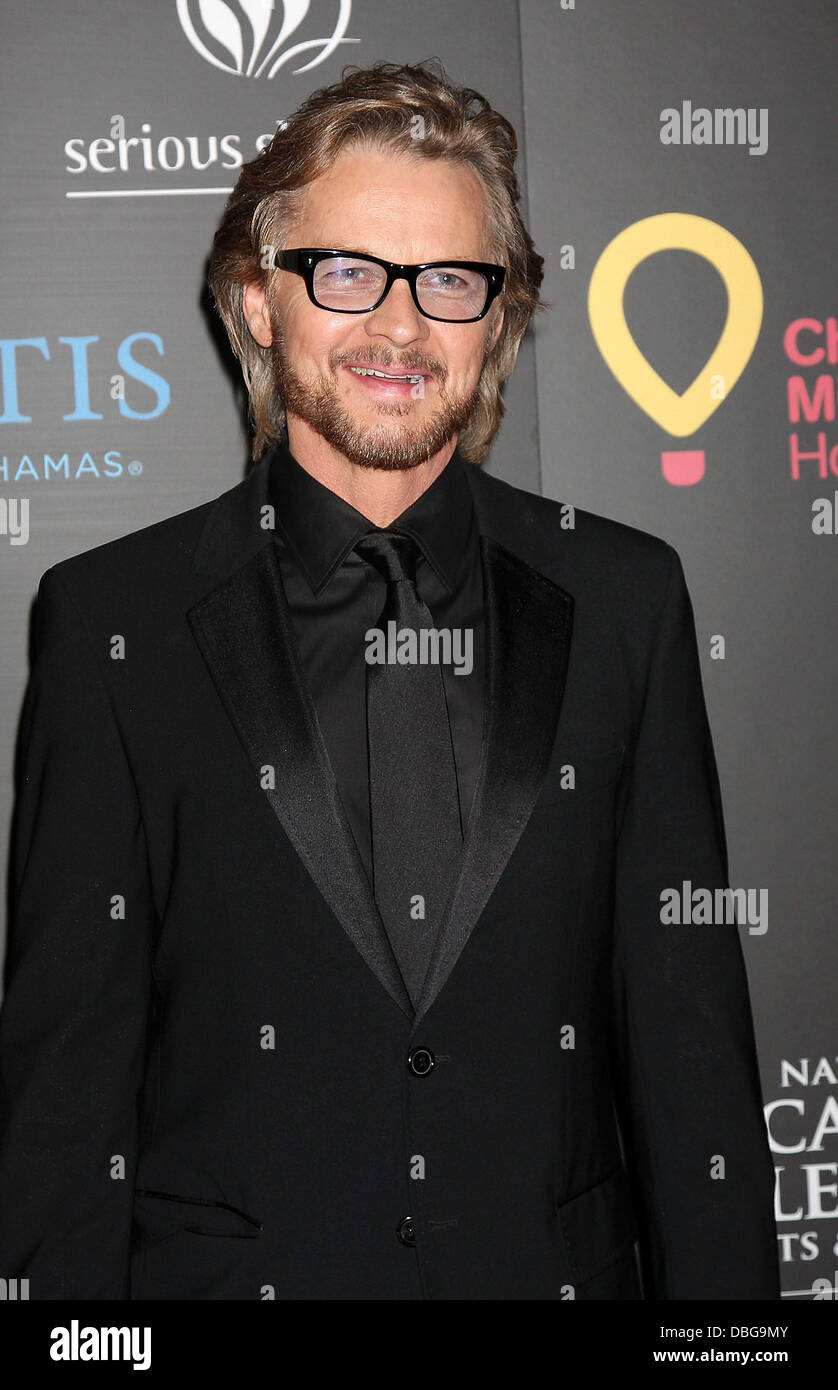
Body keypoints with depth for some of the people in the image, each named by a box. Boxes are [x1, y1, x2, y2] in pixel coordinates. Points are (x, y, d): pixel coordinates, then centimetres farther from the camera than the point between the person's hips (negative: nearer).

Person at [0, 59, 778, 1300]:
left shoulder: (623, 598, 1)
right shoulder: (115, 617, -4)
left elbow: (685, 1010, 1)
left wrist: (718, 1283, -3)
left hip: (557, 1259, 2)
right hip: (228, 1263, -1)